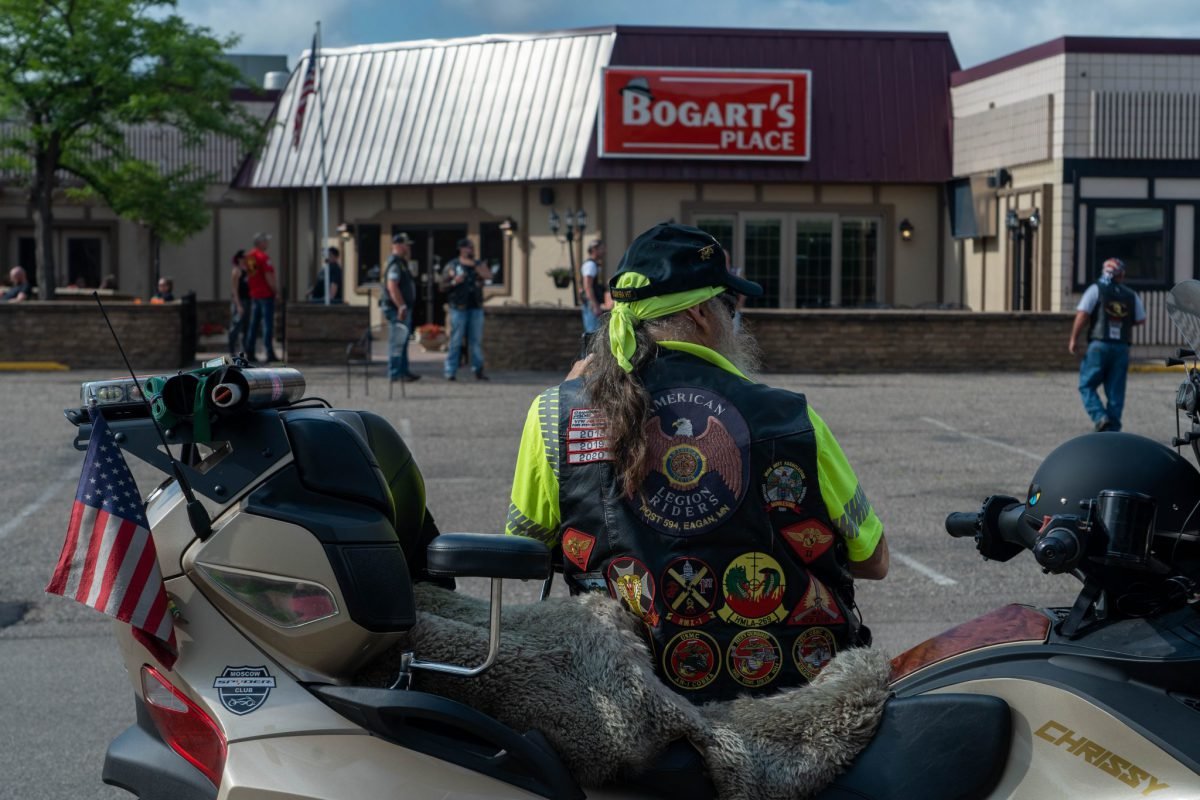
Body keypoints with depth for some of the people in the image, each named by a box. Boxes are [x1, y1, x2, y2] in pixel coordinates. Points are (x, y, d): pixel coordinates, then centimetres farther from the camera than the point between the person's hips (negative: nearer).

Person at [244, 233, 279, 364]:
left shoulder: (249, 256, 11)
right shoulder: (263, 257, -15)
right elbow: (268, 276, -19)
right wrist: (275, 289, -8)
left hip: (254, 294, 8)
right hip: (266, 294, -8)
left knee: (254, 324, 11)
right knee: (268, 323, -6)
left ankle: (250, 353, 11)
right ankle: (270, 353, -7)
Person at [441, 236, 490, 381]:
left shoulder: (479, 265, 11)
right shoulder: (452, 266, 3)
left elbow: (488, 276, -7)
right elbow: (443, 286, 4)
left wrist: (473, 264, -13)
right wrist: (454, 282, -15)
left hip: (476, 308, 3)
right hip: (459, 308, -3)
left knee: (476, 341, 4)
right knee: (455, 341, -4)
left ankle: (478, 371, 8)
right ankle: (450, 372, -1)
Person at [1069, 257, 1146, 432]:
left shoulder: (1096, 289, -2)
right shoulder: (1131, 295, 9)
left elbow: (1082, 314, -10)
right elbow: (1141, 319, 15)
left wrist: (1074, 339, -4)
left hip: (1099, 345, -3)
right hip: (1122, 348, 3)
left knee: (1087, 385, 5)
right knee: (1115, 391, 7)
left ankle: (1099, 417, -13)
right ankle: (1112, 428, 6)